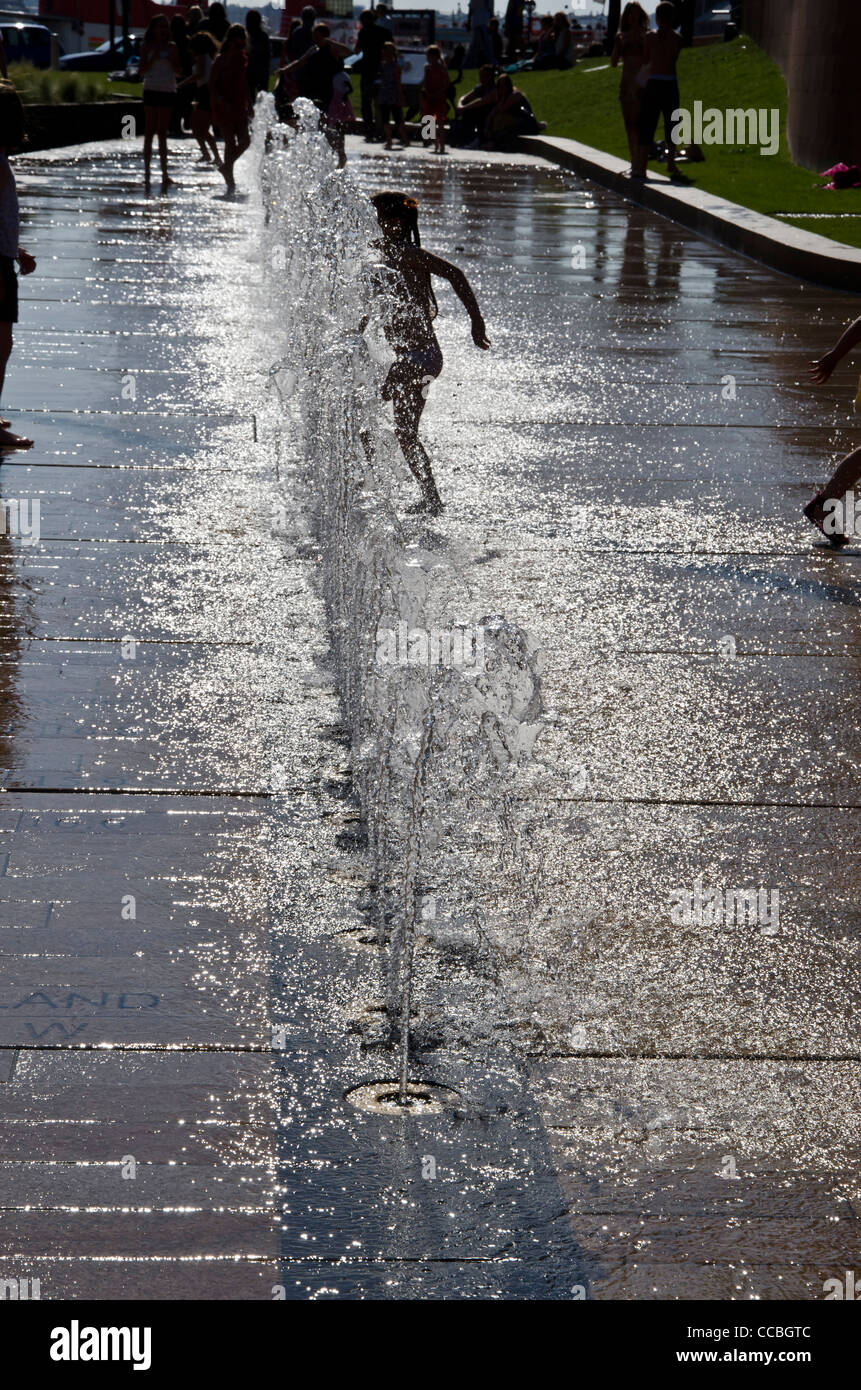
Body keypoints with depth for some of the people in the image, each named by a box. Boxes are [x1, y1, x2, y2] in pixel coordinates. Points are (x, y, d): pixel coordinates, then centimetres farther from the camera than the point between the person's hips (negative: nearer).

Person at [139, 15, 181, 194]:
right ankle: (147, 171, -1)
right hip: (151, 90, -2)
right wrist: (154, 58, -13)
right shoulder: (147, 47, 5)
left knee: (162, 133, 5)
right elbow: (142, 71, -1)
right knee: (149, 132, -3)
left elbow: (179, 72, 9)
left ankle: (164, 173, 7)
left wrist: (171, 59, -8)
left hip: (168, 92, 2)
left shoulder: (172, 47, 9)